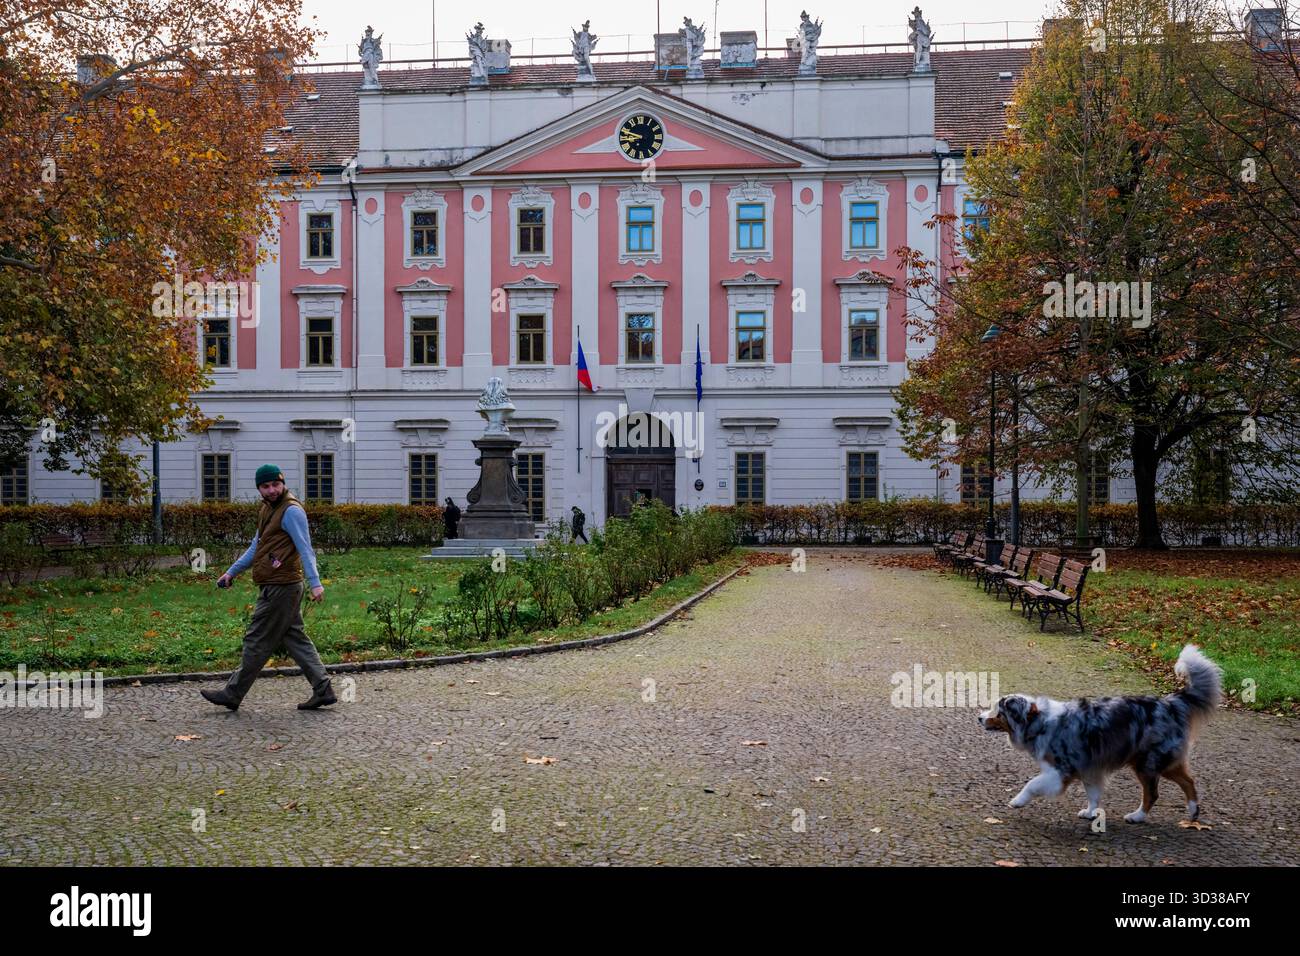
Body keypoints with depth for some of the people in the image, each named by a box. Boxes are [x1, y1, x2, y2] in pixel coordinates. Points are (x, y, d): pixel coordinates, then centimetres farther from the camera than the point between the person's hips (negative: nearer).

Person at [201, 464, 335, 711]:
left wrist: (315, 583, -29)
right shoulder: (267, 509, 18)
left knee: (257, 642, 1)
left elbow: (305, 549, -21)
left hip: (281, 588, -10)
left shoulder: (291, 511, -13)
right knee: (295, 638, 10)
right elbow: (257, 547, 27)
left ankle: (232, 694, 11)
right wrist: (232, 572, 26)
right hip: (276, 587, 10)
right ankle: (323, 690, 12)